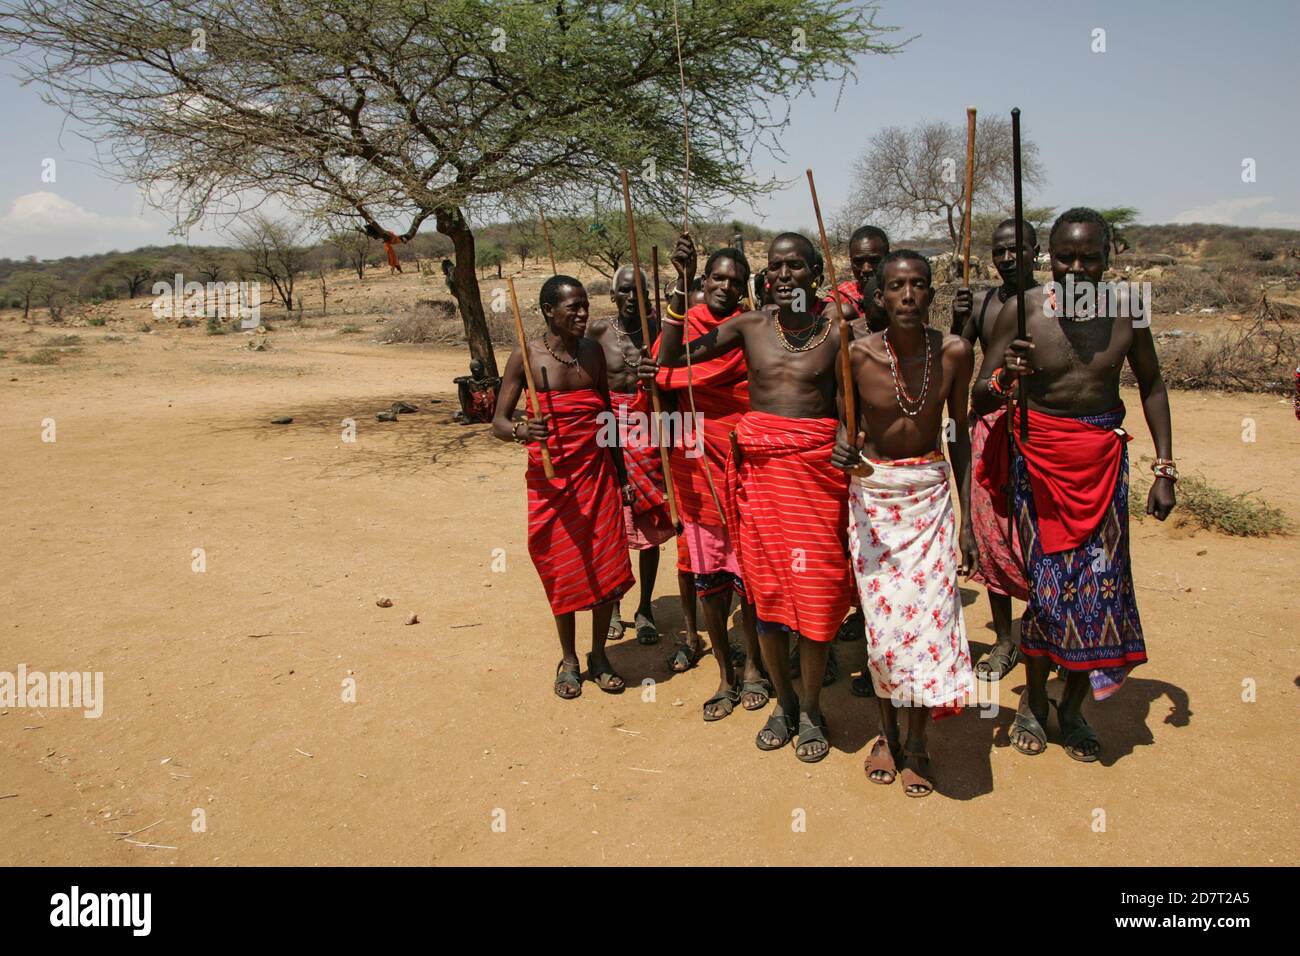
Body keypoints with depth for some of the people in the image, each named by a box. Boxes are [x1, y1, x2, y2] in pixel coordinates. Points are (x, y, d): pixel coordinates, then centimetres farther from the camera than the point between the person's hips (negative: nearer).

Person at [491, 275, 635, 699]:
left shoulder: (593, 351, 4)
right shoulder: (527, 356, -8)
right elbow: (498, 421, -8)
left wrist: (622, 474, 12)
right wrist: (521, 431, -32)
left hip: (597, 472, 3)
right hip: (552, 477, -3)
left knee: (607, 567, 3)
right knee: (563, 571, 6)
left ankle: (598, 655, 24)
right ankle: (569, 661, 26)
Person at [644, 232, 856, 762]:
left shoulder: (836, 327, 0)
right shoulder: (749, 325, 5)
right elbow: (673, 355, 3)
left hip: (817, 464, -2)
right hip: (759, 463, 2)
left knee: (815, 588, 1)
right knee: (765, 586, 7)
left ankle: (811, 709, 21)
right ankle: (783, 700, 27)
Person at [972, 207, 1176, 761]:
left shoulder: (1126, 311, -2)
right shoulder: (1021, 311, -10)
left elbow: (1151, 387, 11)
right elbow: (978, 402, -8)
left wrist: (1165, 468, 7)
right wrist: (1005, 378, -31)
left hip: (1104, 456, 3)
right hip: (1039, 456, -2)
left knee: (1100, 583, 2)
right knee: (1047, 581, -2)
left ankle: (1073, 708, 22)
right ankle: (1033, 703, 21)